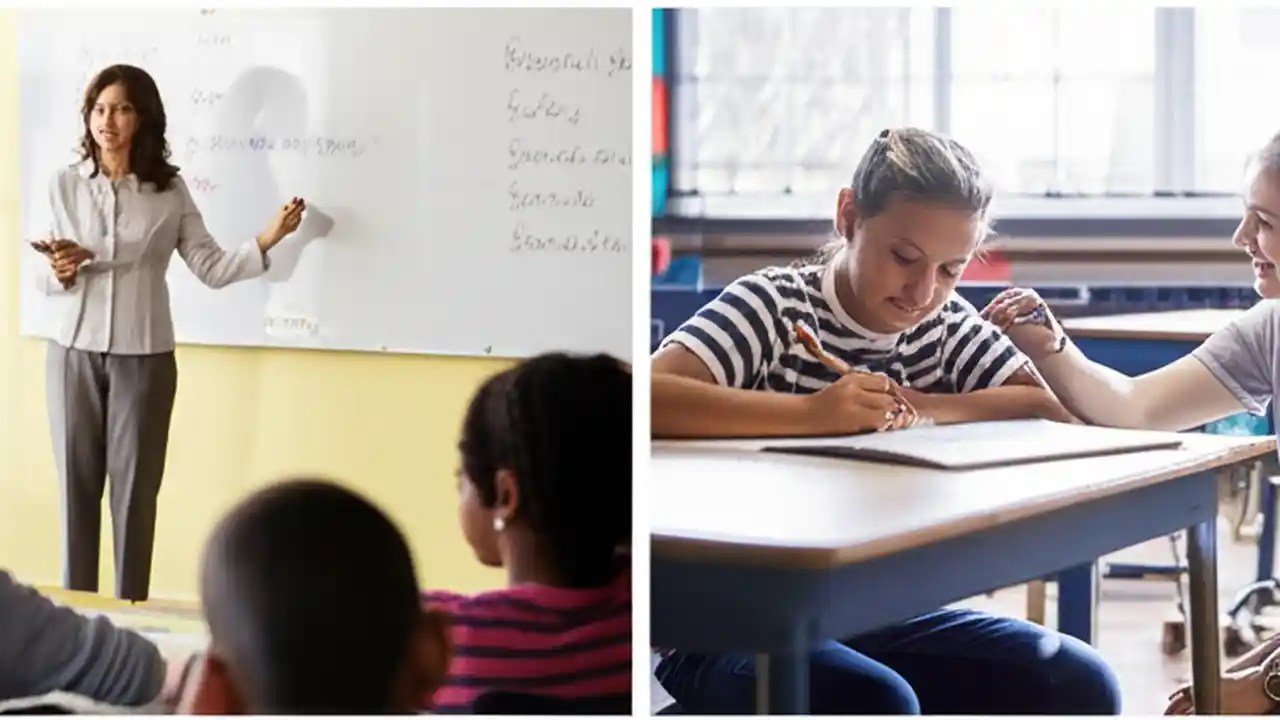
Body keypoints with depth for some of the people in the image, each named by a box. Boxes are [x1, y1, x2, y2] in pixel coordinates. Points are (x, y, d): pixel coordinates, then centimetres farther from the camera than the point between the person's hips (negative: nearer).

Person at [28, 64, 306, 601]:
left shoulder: (169, 192, 1)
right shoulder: (65, 185, 1)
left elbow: (212, 268, -3)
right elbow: (44, 280, 3)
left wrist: (267, 240, -14)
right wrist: (60, 273, -18)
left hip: (144, 357, -1)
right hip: (73, 353, 1)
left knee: (135, 487, 3)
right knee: (76, 483, 5)